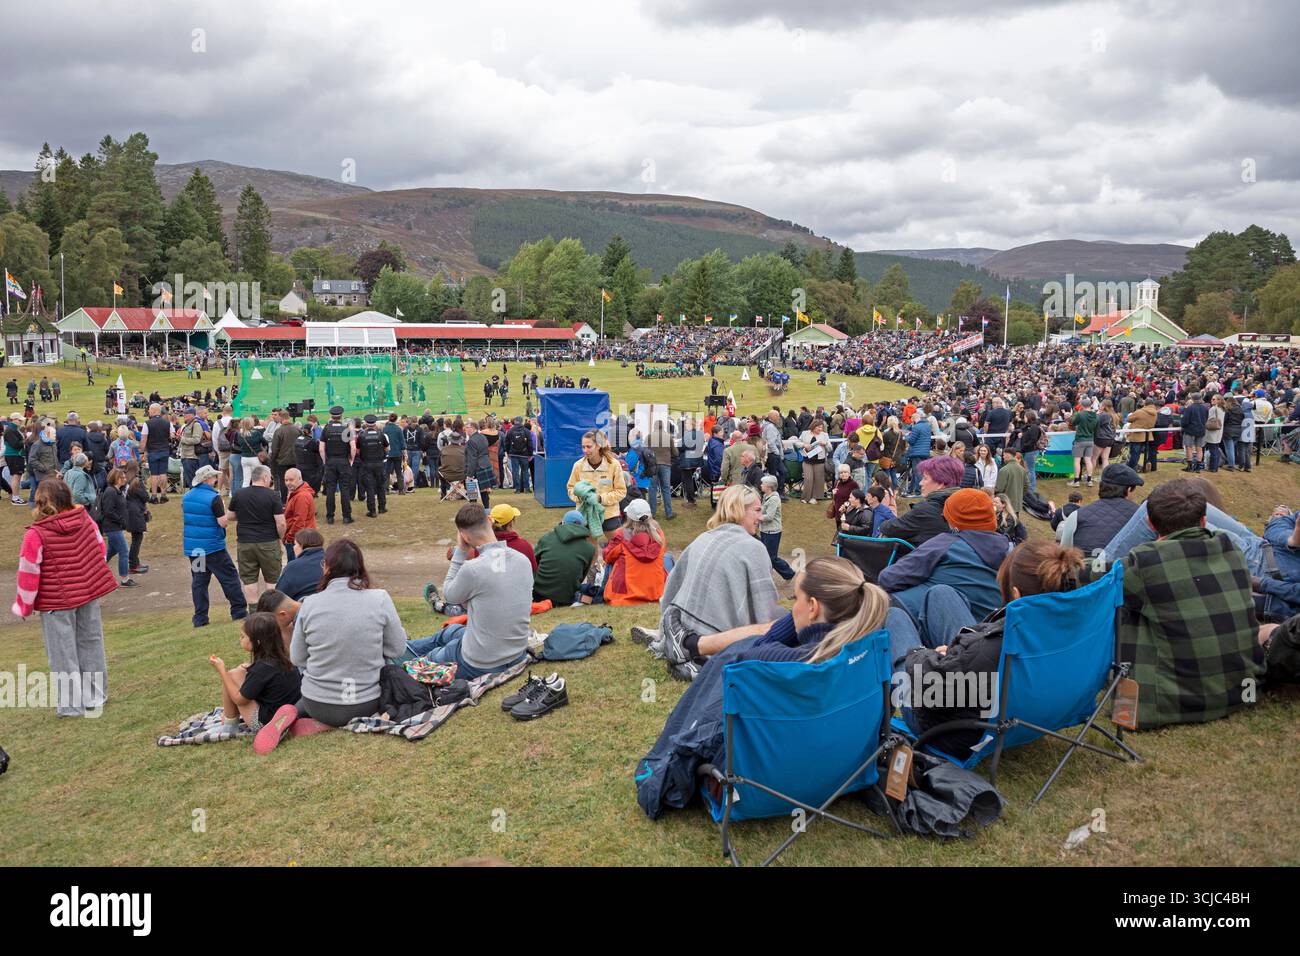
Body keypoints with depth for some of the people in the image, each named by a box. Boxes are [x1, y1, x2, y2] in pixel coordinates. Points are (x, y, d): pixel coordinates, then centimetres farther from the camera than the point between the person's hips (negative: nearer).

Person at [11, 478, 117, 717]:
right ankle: (96, 696, 28)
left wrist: (23, 606, 1)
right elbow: (101, 549, 7)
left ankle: (71, 705, 14)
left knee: (63, 653, 7)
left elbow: (29, 574, -13)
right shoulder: (85, 520, -5)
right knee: (90, 644, 17)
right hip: (90, 593, 5)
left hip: (56, 602, -5)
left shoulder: (36, 534, -19)